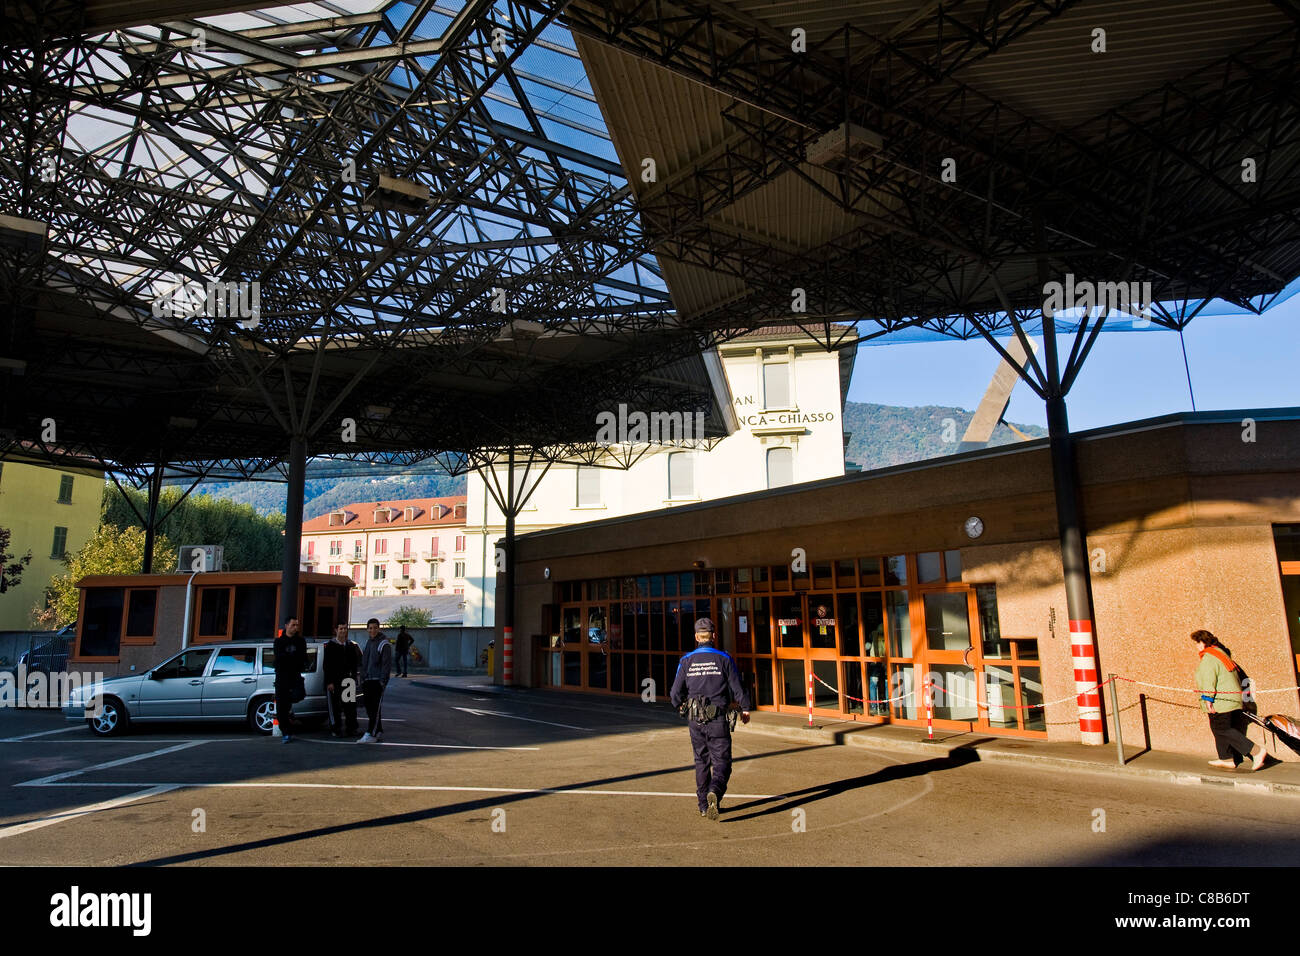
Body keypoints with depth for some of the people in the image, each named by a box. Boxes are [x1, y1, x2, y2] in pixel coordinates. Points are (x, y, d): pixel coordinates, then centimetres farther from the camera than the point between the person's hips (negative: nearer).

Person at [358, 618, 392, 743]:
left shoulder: (384, 644, -8)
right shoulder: (368, 643, 17)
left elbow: (387, 664, -12)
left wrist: (382, 681, -18)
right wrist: (363, 680, 16)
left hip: (378, 681, -8)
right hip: (368, 681, 8)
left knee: (375, 709, -11)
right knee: (369, 708, 9)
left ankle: (371, 734, -13)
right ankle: (379, 732, 17)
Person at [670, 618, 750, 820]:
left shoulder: (686, 661, 1)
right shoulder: (723, 658, -4)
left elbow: (676, 693, 3)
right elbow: (737, 688, -1)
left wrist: (681, 707, 25)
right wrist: (745, 708, 15)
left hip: (695, 720, 3)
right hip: (718, 719, -2)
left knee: (701, 762, 16)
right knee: (722, 762, 3)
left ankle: (704, 806, 20)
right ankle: (714, 792, -23)